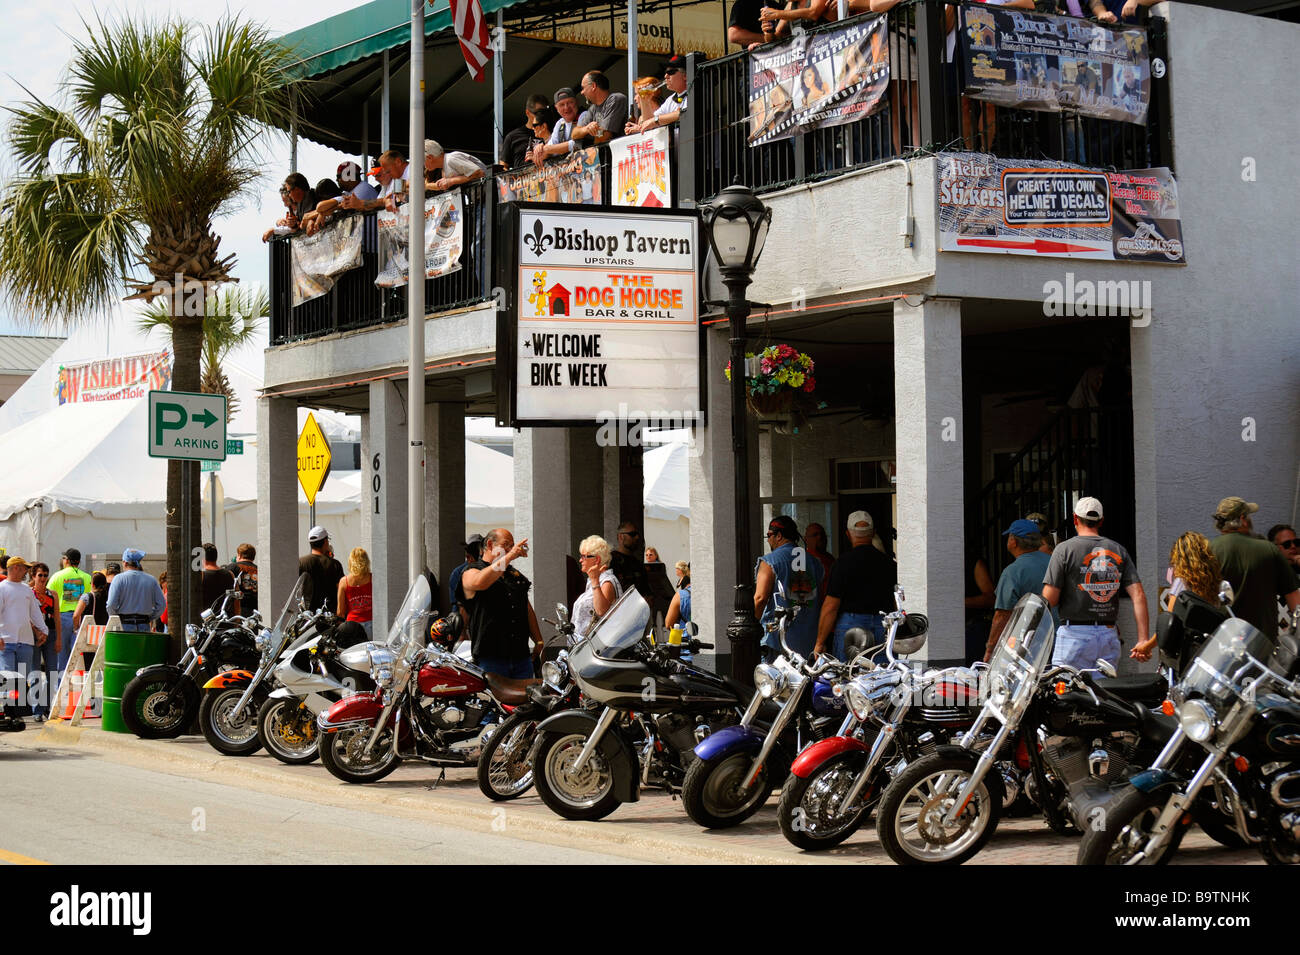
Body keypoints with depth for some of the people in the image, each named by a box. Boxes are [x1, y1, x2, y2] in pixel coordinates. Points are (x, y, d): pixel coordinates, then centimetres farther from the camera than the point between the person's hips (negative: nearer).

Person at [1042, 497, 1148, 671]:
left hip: (1075, 635, -5)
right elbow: (1138, 595, 0)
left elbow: (1050, 599, -9)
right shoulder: (1119, 550, 9)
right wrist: (1143, 640, -1)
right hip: (1109, 635, 5)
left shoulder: (1065, 549, -4)